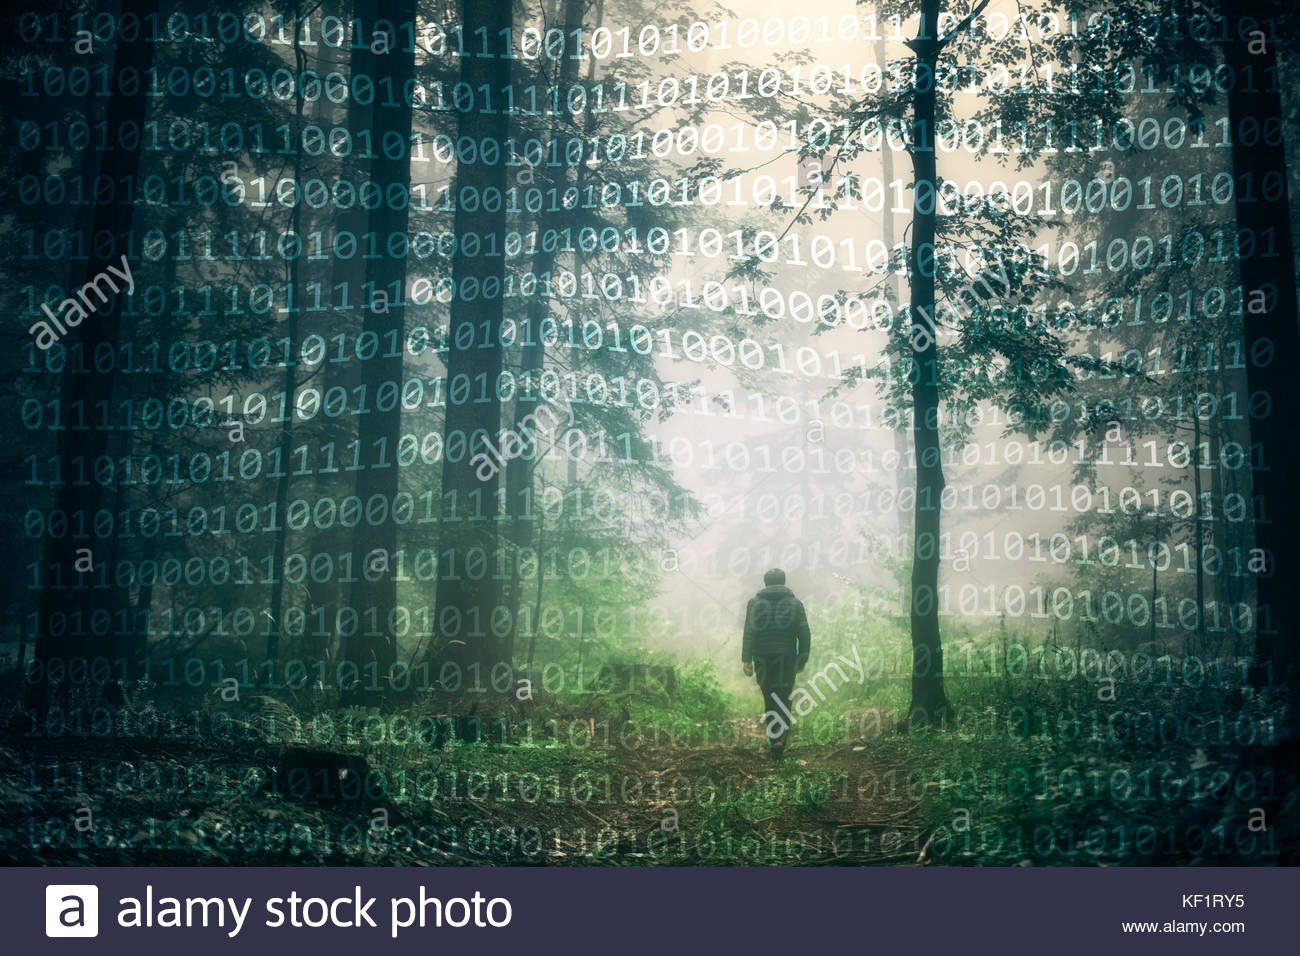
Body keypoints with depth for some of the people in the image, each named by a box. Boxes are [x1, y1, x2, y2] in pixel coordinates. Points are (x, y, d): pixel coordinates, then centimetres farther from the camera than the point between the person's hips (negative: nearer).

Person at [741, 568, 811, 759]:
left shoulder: (754, 602, 3)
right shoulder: (795, 603, 4)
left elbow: (748, 633, -4)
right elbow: (804, 634, 1)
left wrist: (746, 659, -4)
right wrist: (802, 659, 9)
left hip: (763, 660, 0)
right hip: (787, 659, 0)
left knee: (769, 700, 13)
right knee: (784, 700, 2)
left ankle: (774, 738, 12)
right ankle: (781, 739, -16)